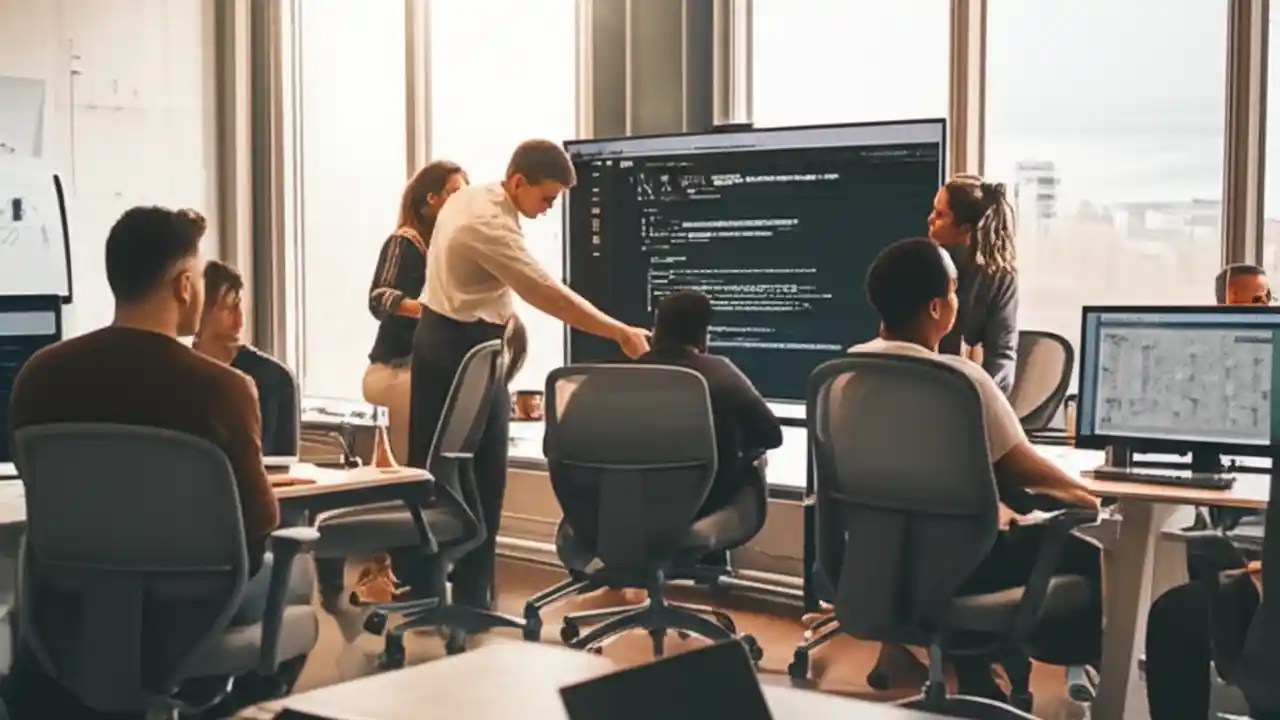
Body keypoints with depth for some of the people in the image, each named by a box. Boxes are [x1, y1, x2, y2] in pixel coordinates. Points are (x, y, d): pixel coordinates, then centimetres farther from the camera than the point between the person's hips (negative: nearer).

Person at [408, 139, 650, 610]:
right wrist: (621, 333, -25)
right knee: (480, 479, -1)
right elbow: (549, 296, -27)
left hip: (438, 340, 10)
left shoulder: (466, 198, 6)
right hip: (466, 351, -10)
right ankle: (471, 600, 6)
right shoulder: (490, 226, -24)